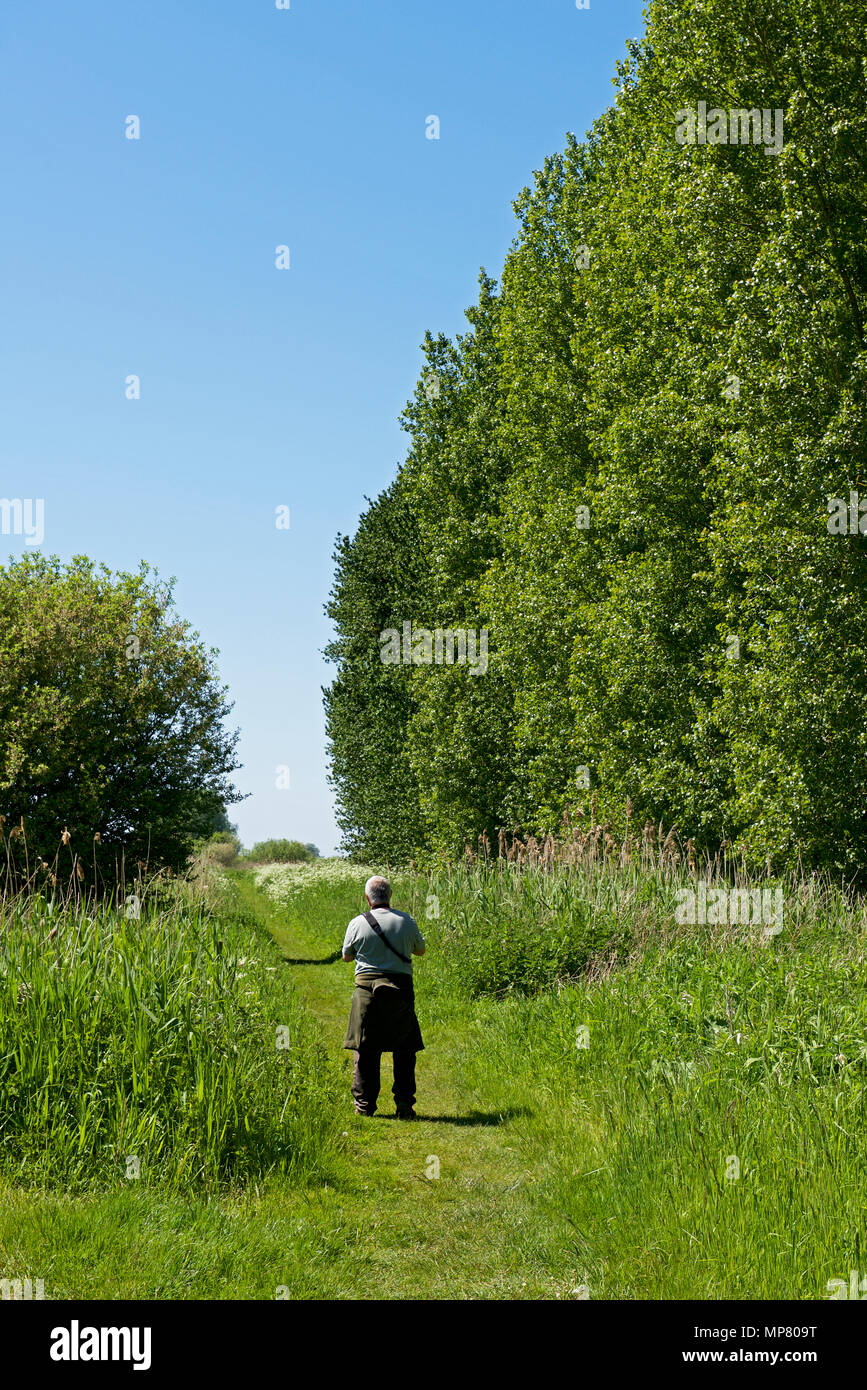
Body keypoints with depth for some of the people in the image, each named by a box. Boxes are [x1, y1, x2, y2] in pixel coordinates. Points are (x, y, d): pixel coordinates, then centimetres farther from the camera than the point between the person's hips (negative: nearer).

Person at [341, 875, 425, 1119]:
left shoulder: (357, 923, -4)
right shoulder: (406, 921, -1)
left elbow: (347, 956, 10)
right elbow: (420, 950, 14)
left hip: (367, 991, 0)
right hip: (401, 988, 1)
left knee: (366, 1050, 8)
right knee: (404, 1050, 7)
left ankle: (364, 1104, 11)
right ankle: (404, 1103, 2)